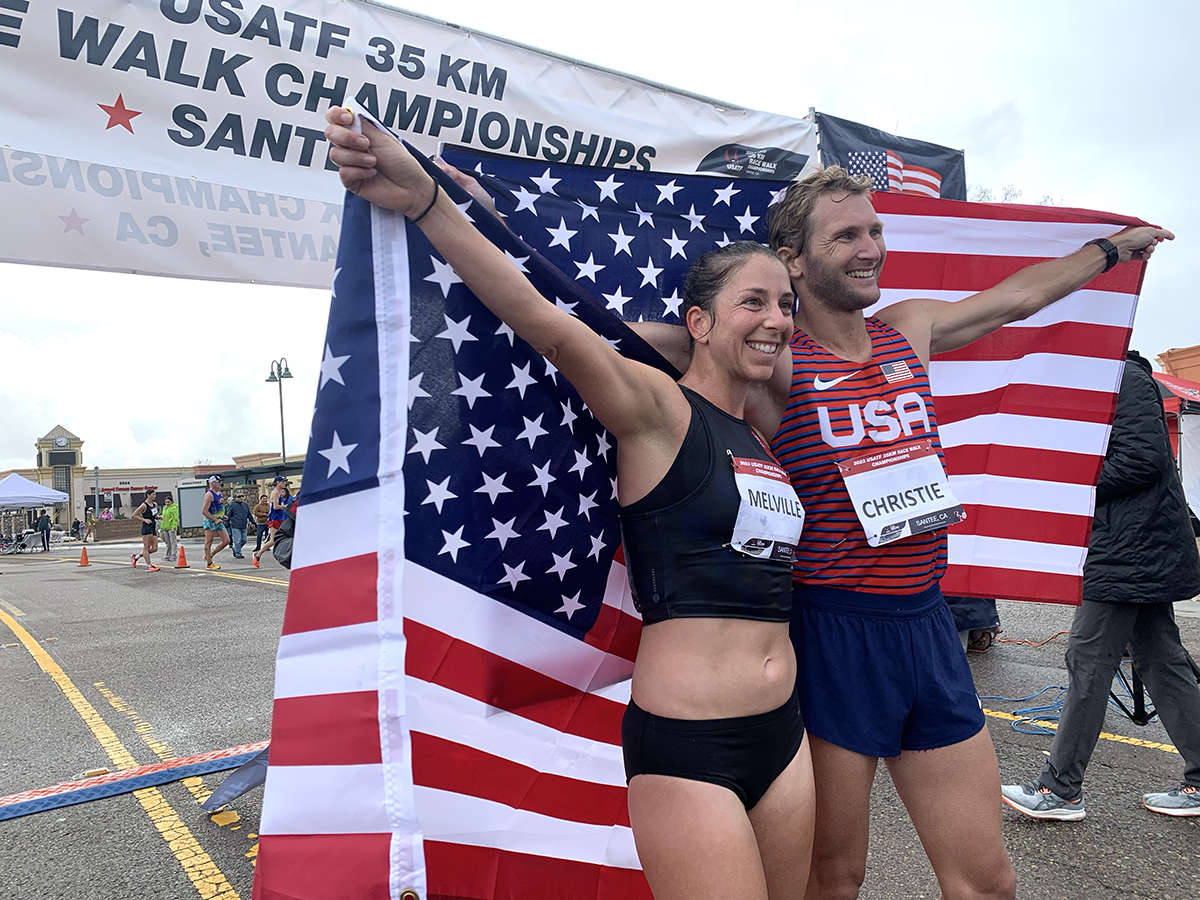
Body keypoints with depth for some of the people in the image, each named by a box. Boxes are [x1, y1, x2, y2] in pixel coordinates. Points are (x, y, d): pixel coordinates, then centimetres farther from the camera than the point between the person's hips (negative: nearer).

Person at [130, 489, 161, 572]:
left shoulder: (155, 504, 14)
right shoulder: (144, 505, -9)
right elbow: (133, 516, -7)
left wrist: (158, 517, 8)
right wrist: (144, 520, -15)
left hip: (153, 528, 8)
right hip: (146, 528, -8)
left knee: (155, 549, 6)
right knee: (146, 548, -4)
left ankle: (135, 556, 23)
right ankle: (149, 566, -2)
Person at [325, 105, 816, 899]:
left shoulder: (773, 435, 11)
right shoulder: (658, 410, -11)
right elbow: (549, 325, -25)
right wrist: (426, 201, -37)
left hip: (784, 736, 8)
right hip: (685, 746, -8)